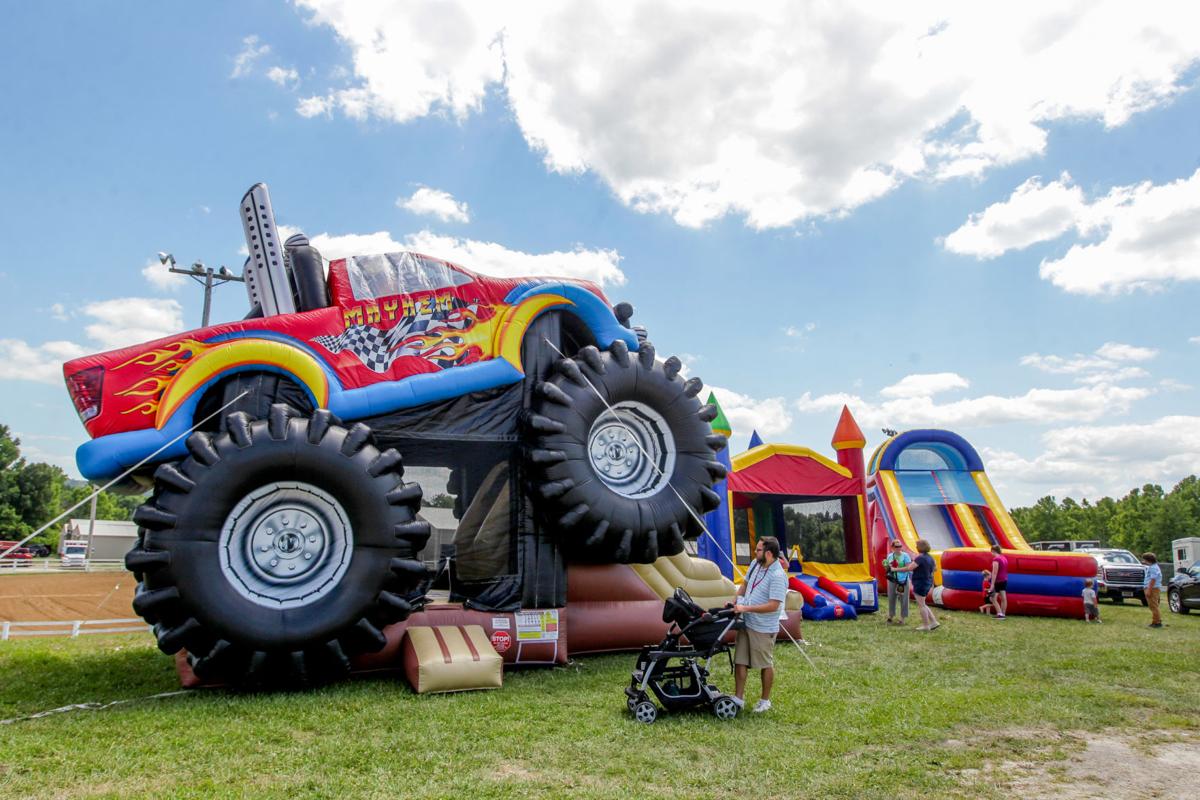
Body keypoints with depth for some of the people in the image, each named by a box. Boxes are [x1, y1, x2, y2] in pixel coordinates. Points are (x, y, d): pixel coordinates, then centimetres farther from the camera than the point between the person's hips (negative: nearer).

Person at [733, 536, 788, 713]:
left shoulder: (778, 576, -23)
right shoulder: (756, 564, 2)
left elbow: (773, 605, -27)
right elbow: (745, 584, 19)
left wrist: (745, 608, -25)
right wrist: (735, 603, 7)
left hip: (763, 628, -8)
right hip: (746, 623, 8)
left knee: (766, 664, 10)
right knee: (740, 661, 10)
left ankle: (765, 700, 26)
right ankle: (738, 698, 20)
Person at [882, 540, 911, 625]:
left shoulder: (905, 556, -6)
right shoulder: (889, 556, 7)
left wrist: (896, 569, -21)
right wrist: (886, 566, -8)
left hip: (903, 581, -4)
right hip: (892, 580, 4)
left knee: (903, 599, 2)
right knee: (891, 598, 7)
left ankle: (902, 618, 12)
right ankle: (891, 617, 19)